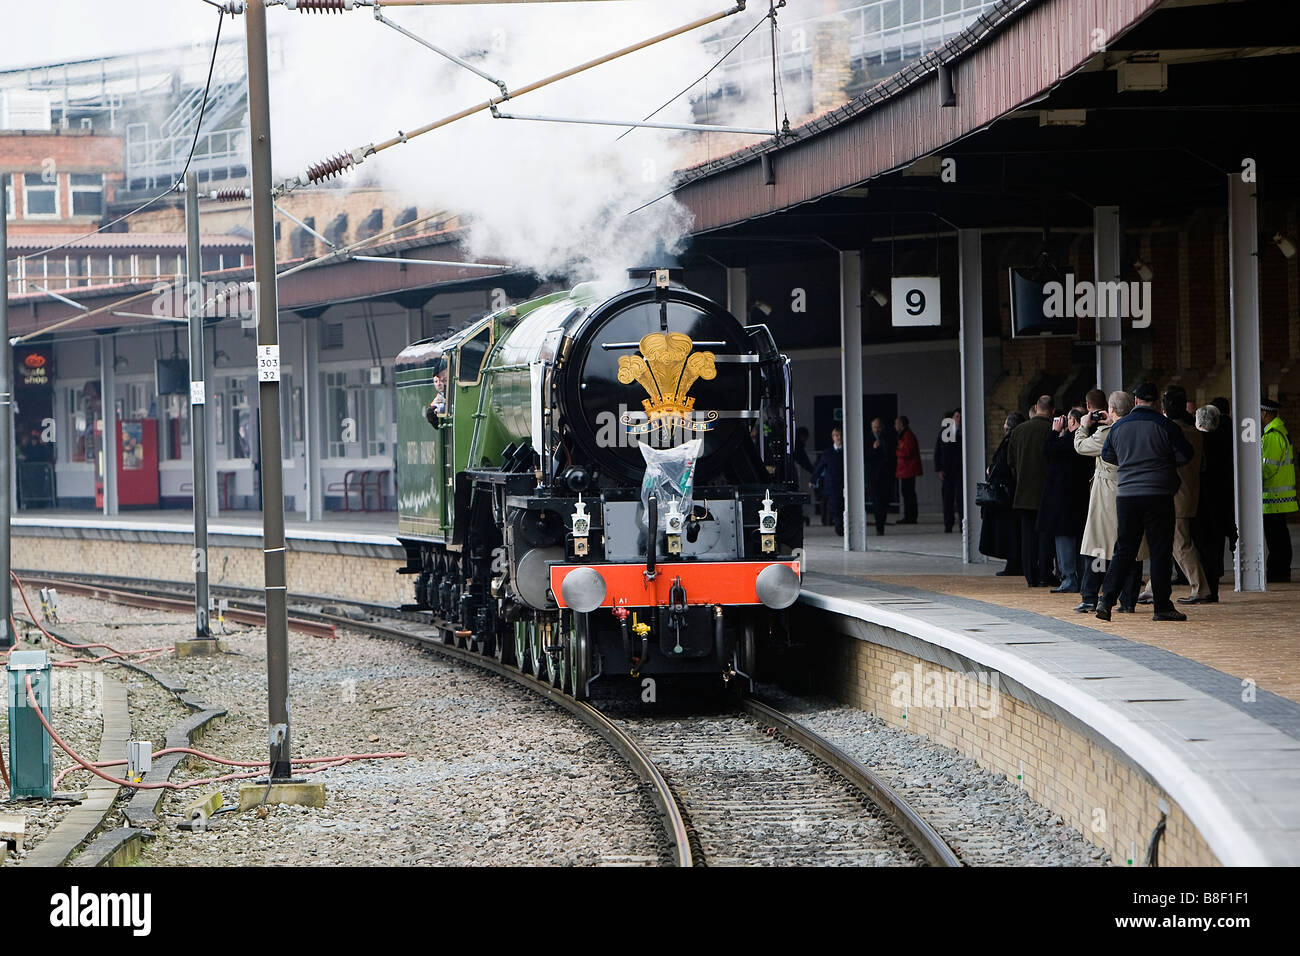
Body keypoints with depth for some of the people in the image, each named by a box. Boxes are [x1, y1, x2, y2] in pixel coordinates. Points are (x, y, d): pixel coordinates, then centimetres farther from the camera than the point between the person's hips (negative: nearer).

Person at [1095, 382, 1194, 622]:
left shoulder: (1119, 426, 5)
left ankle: (1106, 599, 0)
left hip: (1126, 495, 4)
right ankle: (1162, 607, 3)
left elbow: (1107, 454, 17)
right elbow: (1185, 455, -4)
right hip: (1158, 495, -4)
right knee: (1160, 551, 2)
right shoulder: (1165, 426, -7)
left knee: (1124, 550, 10)